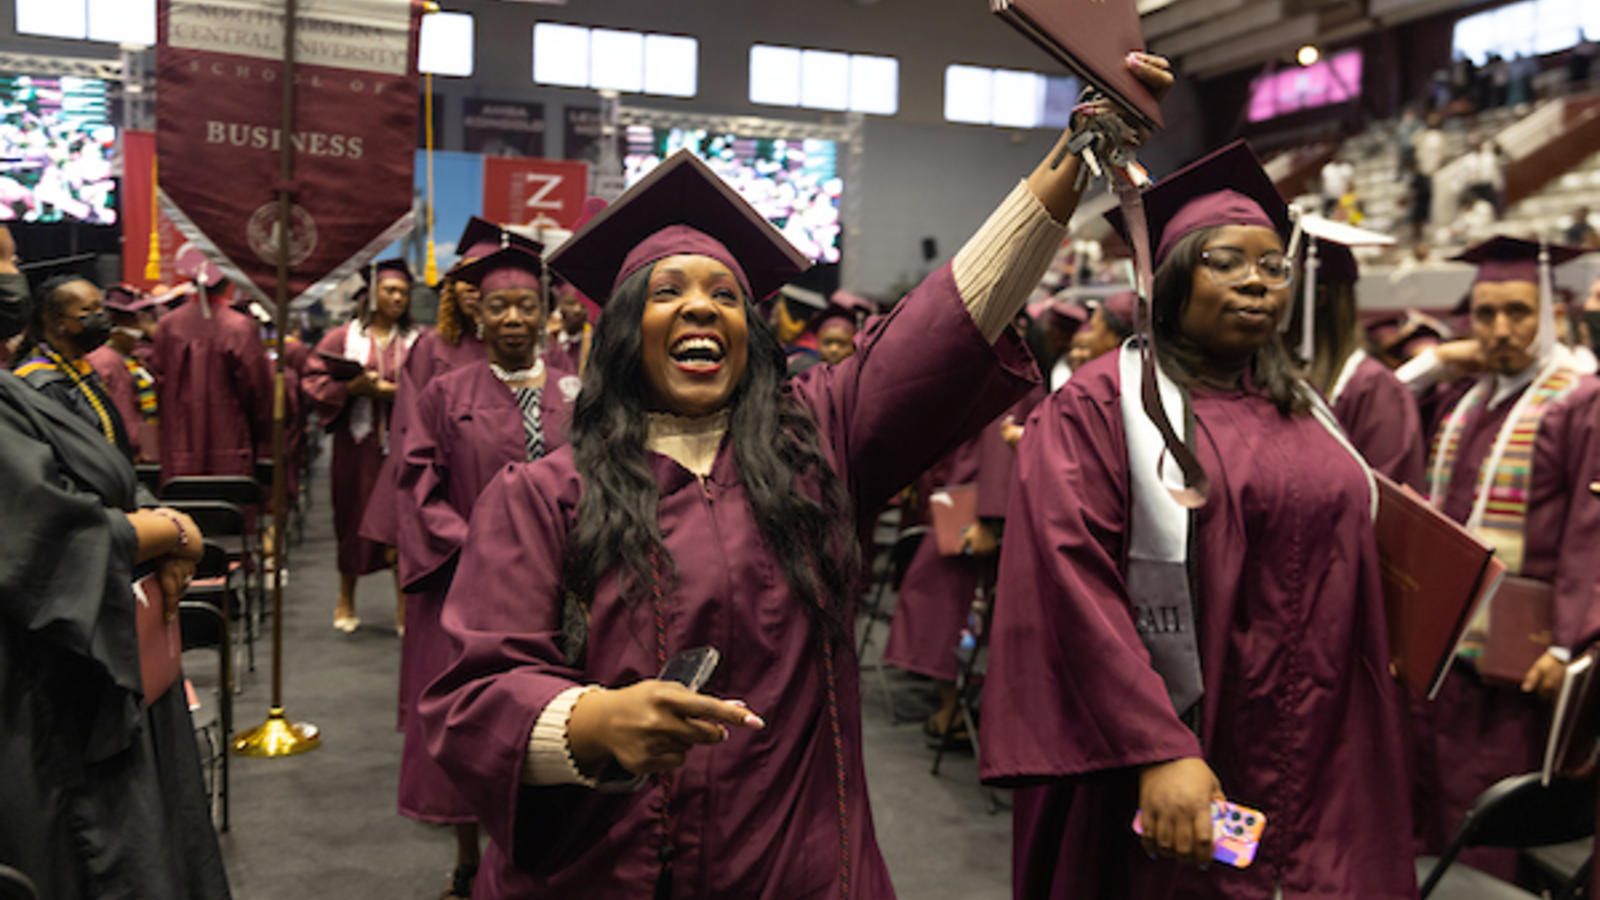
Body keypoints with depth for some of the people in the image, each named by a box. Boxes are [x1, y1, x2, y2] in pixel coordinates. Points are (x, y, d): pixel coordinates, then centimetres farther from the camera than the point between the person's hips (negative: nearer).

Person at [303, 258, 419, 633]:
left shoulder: (416, 342, 7)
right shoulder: (344, 337, 6)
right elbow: (313, 379, 1)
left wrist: (396, 391, -15)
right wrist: (351, 388, -15)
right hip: (357, 443, 0)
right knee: (354, 518, 6)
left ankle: (404, 605, 7)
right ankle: (346, 600, 22)